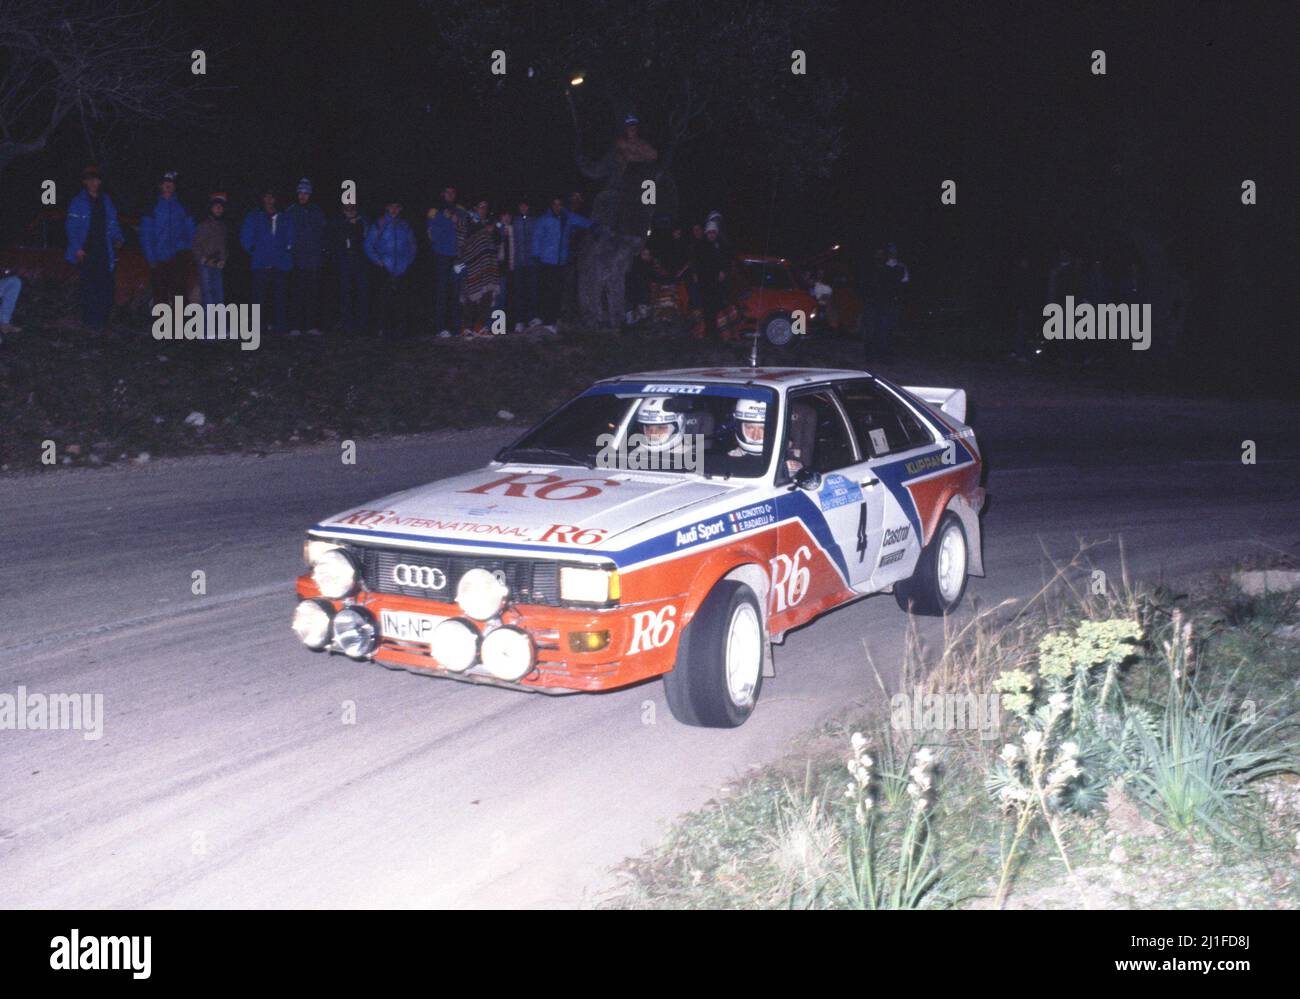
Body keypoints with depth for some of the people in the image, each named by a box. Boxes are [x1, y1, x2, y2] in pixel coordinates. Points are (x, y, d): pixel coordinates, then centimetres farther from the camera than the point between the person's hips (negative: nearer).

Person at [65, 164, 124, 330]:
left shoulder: (106, 201, 14)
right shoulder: (78, 202, -2)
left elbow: (113, 224, 18)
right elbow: (71, 226, -6)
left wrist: (117, 238, 0)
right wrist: (77, 248, -15)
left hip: (104, 250, 4)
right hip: (87, 252, -4)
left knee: (105, 284, 1)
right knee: (89, 285, -6)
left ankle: (102, 319, 9)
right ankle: (90, 320, 0)